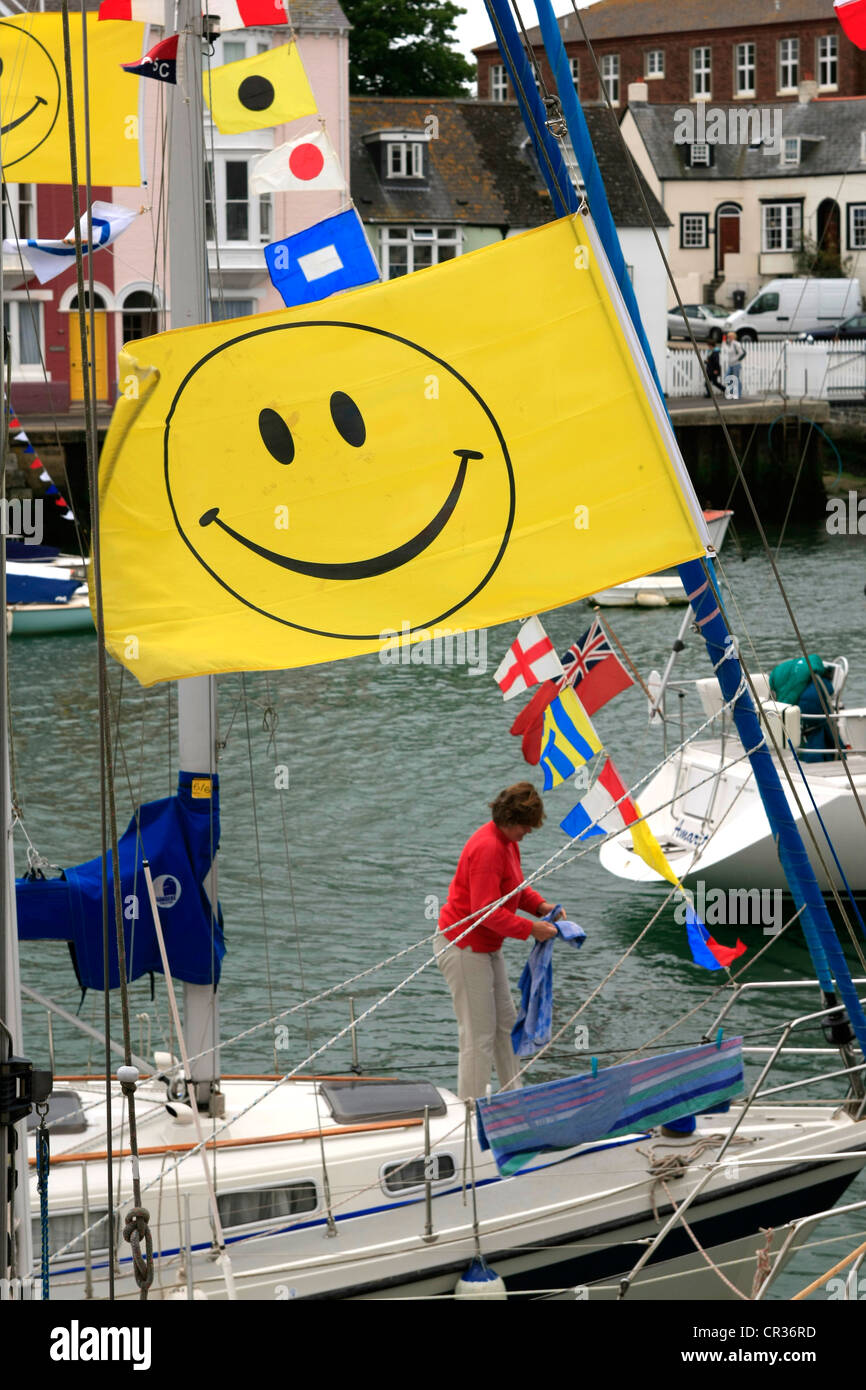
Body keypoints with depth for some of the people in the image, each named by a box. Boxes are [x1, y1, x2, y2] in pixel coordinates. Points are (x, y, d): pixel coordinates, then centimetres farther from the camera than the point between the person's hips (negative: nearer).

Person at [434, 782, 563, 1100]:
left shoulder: (506, 841, 6)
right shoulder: (488, 848, -26)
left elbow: (515, 887, 21)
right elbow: (488, 911, -29)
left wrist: (540, 905, 2)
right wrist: (530, 929, -24)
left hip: (487, 947, 11)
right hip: (464, 949, -11)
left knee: (505, 1024, 19)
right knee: (479, 1035, -6)